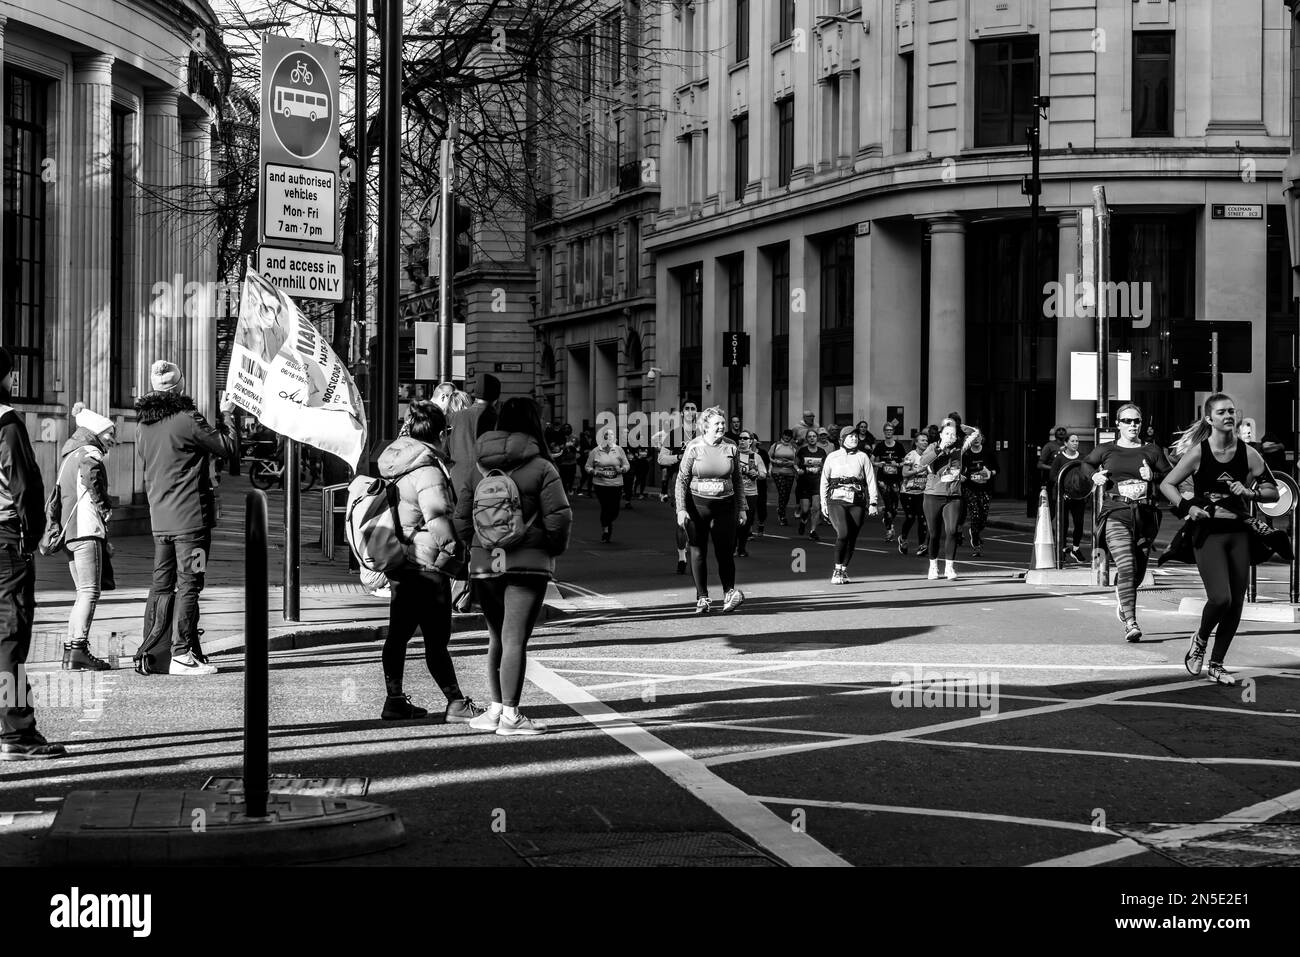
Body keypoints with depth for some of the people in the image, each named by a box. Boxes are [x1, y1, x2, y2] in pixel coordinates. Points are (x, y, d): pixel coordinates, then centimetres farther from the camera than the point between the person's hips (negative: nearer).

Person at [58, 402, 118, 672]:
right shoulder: (89, 452, -5)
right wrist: (103, 505, -15)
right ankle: (79, 652, -17)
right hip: (86, 529, -10)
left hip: (69, 530, 10)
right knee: (89, 591, -11)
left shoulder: (68, 455, 25)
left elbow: (57, 496, 26)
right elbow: (90, 474, -28)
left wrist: (52, 532, 25)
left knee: (84, 593, 13)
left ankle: (70, 650, 11)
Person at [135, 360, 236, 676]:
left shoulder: (143, 426, 8)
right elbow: (226, 448, -7)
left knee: (161, 584, 12)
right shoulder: (187, 420, -14)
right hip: (190, 517, -7)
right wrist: (223, 418, 10)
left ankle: (148, 653, 12)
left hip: (159, 517, 7)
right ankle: (183, 654, -4)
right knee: (188, 584, -3)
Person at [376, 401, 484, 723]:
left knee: (398, 633, 13)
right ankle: (456, 703, 0)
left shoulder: (393, 461, 11)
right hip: (426, 565, -9)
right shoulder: (426, 468, -17)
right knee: (436, 639, -4)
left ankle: (395, 700, 18)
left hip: (397, 563, 9)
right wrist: (454, 553, -12)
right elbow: (437, 518, -24)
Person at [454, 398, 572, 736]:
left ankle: (496, 707, 16)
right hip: (528, 562, -4)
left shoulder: (480, 469, 9)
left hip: (484, 564, 5)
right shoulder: (541, 468, -6)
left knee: (497, 638, 16)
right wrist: (554, 549, 5)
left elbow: (461, 518, 7)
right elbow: (559, 517, -11)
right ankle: (509, 714, -6)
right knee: (515, 639, -5)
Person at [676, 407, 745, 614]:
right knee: (698, 552, 1)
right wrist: (681, 509, -10)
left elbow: (738, 480, 13)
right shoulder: (694, 447, -4)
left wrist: (741, 508, 12)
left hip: (725, 505, 2)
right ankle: (702, 598, 8)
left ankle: (729, 593, 5)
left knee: (725, 551, -4)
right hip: (698, 504, -2)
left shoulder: (731, 448, 4)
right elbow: (682, 479, -3)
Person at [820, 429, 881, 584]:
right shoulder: (832, 457, 10)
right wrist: (824, 503, 8)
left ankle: (844, 570, 17)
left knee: (852, 538, 1)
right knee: (843, 533, -20)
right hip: (837, 500, -2)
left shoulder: (863, 457, 11)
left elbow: (871, 480, 8)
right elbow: (824, 481, 13)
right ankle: (837, 569, -9)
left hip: (857, 502, 2)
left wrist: (873, 502, 0)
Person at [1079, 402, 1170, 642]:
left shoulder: (1152, 451, 10)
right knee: (1126, 568, -18)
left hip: (1145, 515, 2)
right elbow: (1084, 465, 25)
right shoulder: (1105, 450, 9)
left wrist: (1153, 476, -9)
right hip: (1116, 514, -2)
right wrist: (1094, 476, 4)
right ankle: (1130, 623, -22)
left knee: (1138, 571, 10)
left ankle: (1122, 602, 42)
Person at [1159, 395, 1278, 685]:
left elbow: (1273, 492, 8)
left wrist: (1249, 492, -11)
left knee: (1236, 605, 4)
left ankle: (1216, 664, 20)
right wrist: (1186, 507, -13)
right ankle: (1200, 639, 13)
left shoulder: (1248, 454, 2)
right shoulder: (1198, 453, -5)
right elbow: (1166, 484, 2)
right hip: (1208, 533, -4)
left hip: (1238, 533, 4)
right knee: (1220, 598, -19)